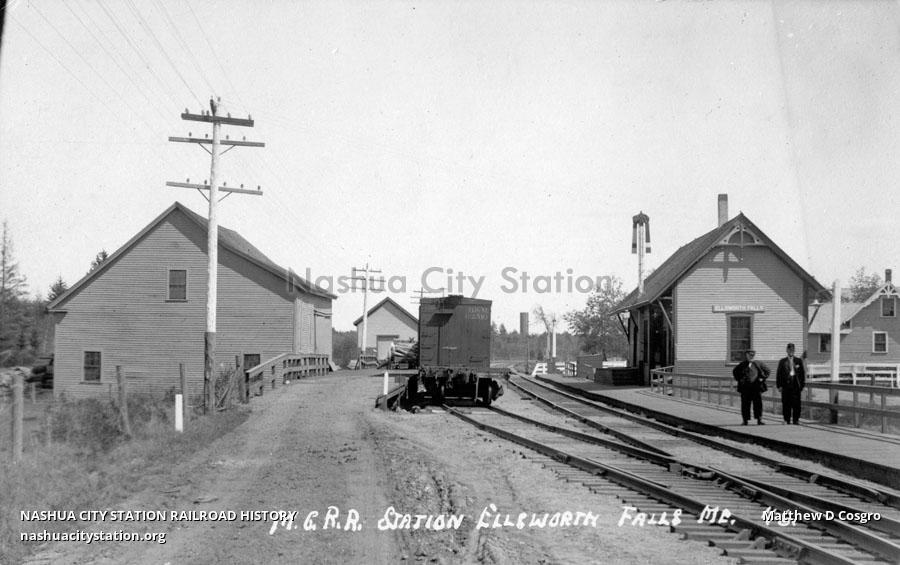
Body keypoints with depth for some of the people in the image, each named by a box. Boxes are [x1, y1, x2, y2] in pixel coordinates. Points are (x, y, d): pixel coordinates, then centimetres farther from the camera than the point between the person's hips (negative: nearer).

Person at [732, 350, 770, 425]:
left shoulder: (758, 364, 6)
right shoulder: (742, 365, 7)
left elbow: (767, 370, 15)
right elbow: (735, 371, 21)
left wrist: (763, 378, 3)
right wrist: (739, 379, 8)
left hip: (756, 387, 0)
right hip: (745, 387, 0)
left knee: (758, 403, -3)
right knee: (745, 404, 2)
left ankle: (759, 420, 2)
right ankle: (745, 420, 8)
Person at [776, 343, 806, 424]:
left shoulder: (799, 361, 9)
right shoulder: (782, 362, 8)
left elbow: (802, 373, 9)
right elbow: (778, 374, 6)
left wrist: (802, 384, 3)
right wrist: (779, 385, -1)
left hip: (796, 385, 0)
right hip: (786, 385, 0)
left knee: (796, 404, -3)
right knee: (786, 404, 1)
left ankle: (796, 420, 3)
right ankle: (787, 420, 8)